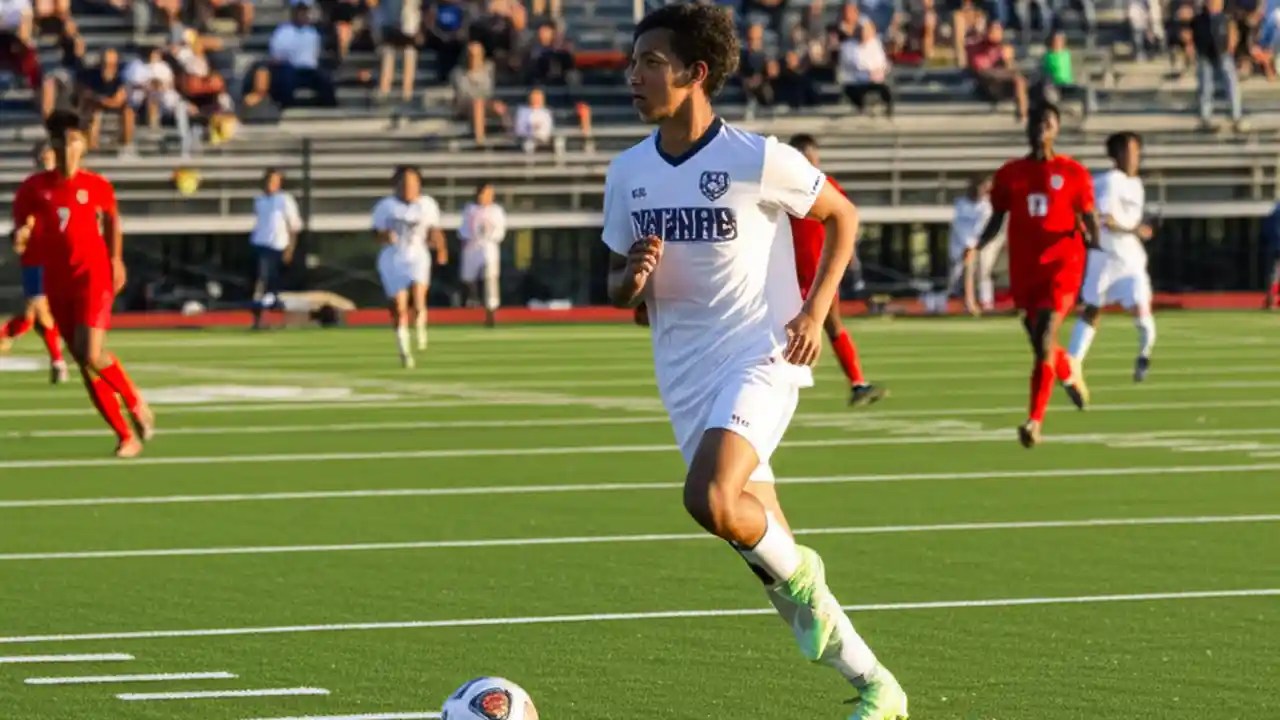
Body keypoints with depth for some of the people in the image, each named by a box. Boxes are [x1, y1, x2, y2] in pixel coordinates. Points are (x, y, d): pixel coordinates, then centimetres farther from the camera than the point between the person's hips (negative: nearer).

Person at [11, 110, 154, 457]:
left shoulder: (97, 186, 0)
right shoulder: (33, 188, 0)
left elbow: (112, 220, 20)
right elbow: (21, 240, 2)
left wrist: (116, 260, 15)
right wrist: (20, 237, -21)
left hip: (93, 276, -3)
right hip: (57, 282, 3)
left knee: (92, 355, -19)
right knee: (85, 364, 4)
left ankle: (136, 402, 9)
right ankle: (127, 436, 14)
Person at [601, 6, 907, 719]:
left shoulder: (759, 159, -11)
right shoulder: (628, 173, 4)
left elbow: (843, 216, 2)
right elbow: (619, 290, 14)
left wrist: (815, 311, -8)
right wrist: (633, 275, -11)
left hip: (760, 358, -6)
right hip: (685, 378, 6)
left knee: (710, 501, -31)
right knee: (762, 542, 6)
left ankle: (796, 574, 1)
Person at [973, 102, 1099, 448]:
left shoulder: (1073, 173, 3)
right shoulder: (1009, 173, 10)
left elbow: (1087, 217, 5)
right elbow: (997, 219, 14)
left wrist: (1093, 235, -17)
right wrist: (977, 247, -1)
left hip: (1061, 266, -4)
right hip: (1024, 269, 4)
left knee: (1045, 339, -16)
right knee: (1040, 343, 12)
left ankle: (1035, 421, -19)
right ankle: (1069, 374, 47)